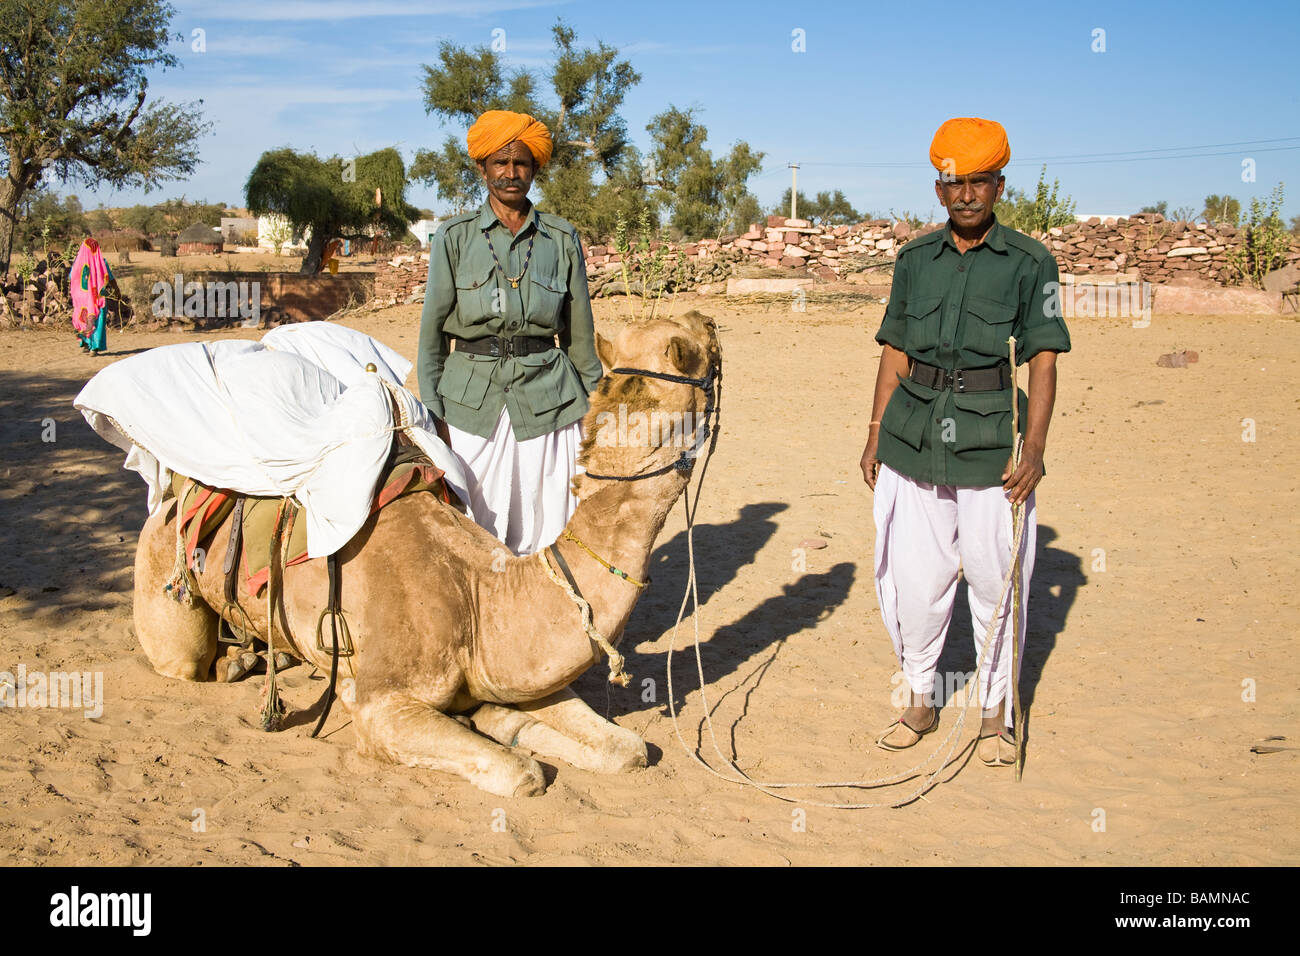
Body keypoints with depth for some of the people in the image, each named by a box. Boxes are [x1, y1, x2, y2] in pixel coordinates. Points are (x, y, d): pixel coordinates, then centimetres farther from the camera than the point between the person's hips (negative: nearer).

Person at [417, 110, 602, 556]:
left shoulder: (562, 239, 8)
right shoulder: (454, 237, 5)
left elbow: (580, 332, 13)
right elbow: (432, 327, 5)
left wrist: (593, 405, 11)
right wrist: (432, 411, -1)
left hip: (546, 397, 1)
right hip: (472, 398, -1)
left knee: (547, 537, 0)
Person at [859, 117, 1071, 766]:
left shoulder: (1030, 263, 0)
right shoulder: (915, 260, 10)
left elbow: (1044, 361, -4)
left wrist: (1034, 450, -13)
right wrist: (875, 437, 9)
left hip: (992, 443, -3)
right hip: (914, 438, 3)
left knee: (996, 579, 4)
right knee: (911, 578, 6)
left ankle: (995, 713, 22)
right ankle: (920, 702, 25)